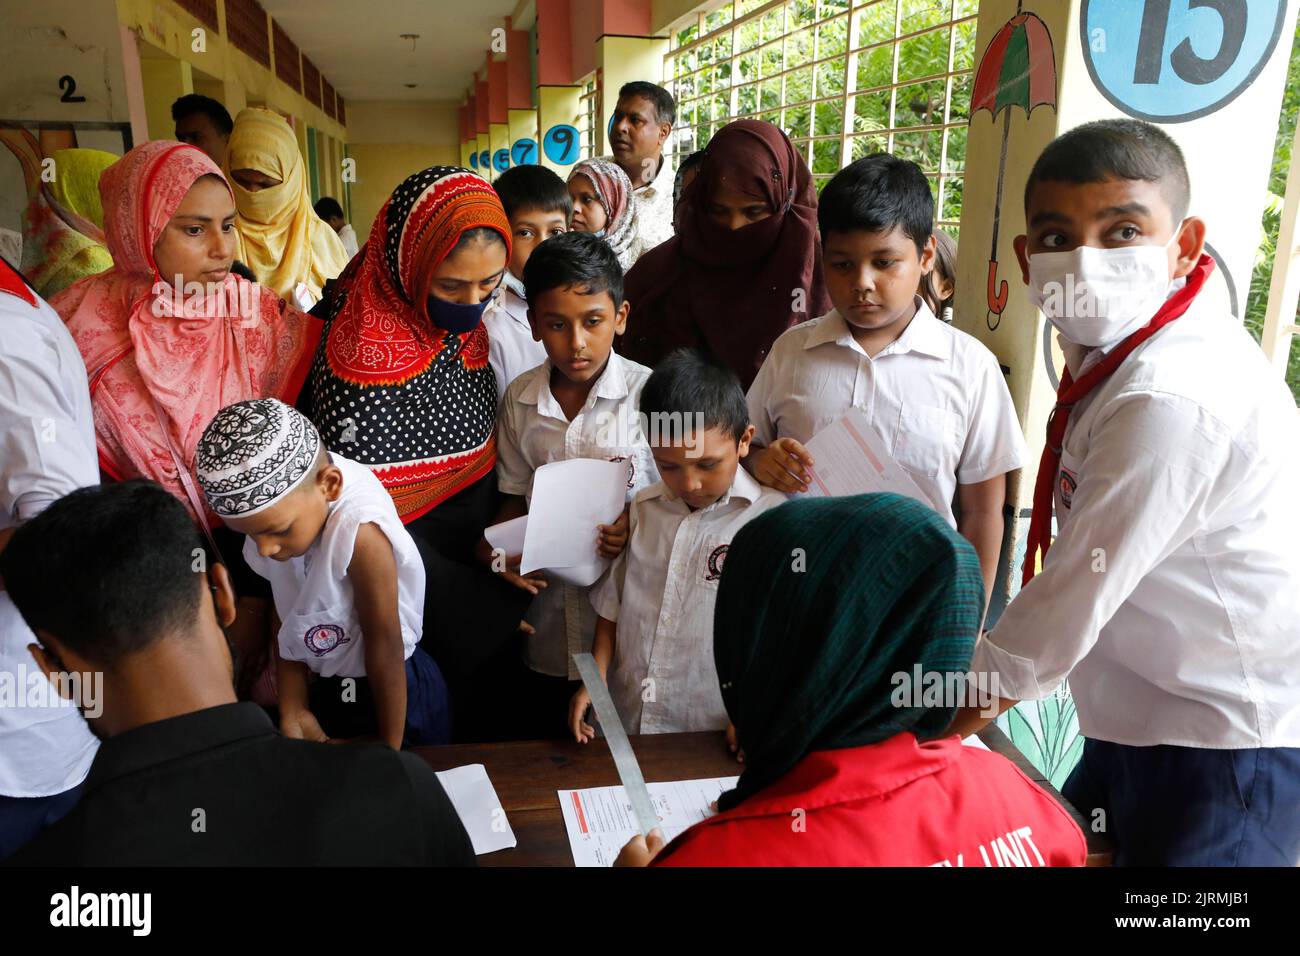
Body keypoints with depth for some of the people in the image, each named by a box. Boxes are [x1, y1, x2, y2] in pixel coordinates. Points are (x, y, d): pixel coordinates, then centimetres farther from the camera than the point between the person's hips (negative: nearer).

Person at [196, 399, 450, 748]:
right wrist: (292, 711, -5)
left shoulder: (359, 533, -34)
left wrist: (390, 753, -14)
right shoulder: (276, 513, -13)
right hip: (327, 688, 6)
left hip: (391, 692, -6)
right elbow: (286, 618, -3)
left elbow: (385, 644, -24)